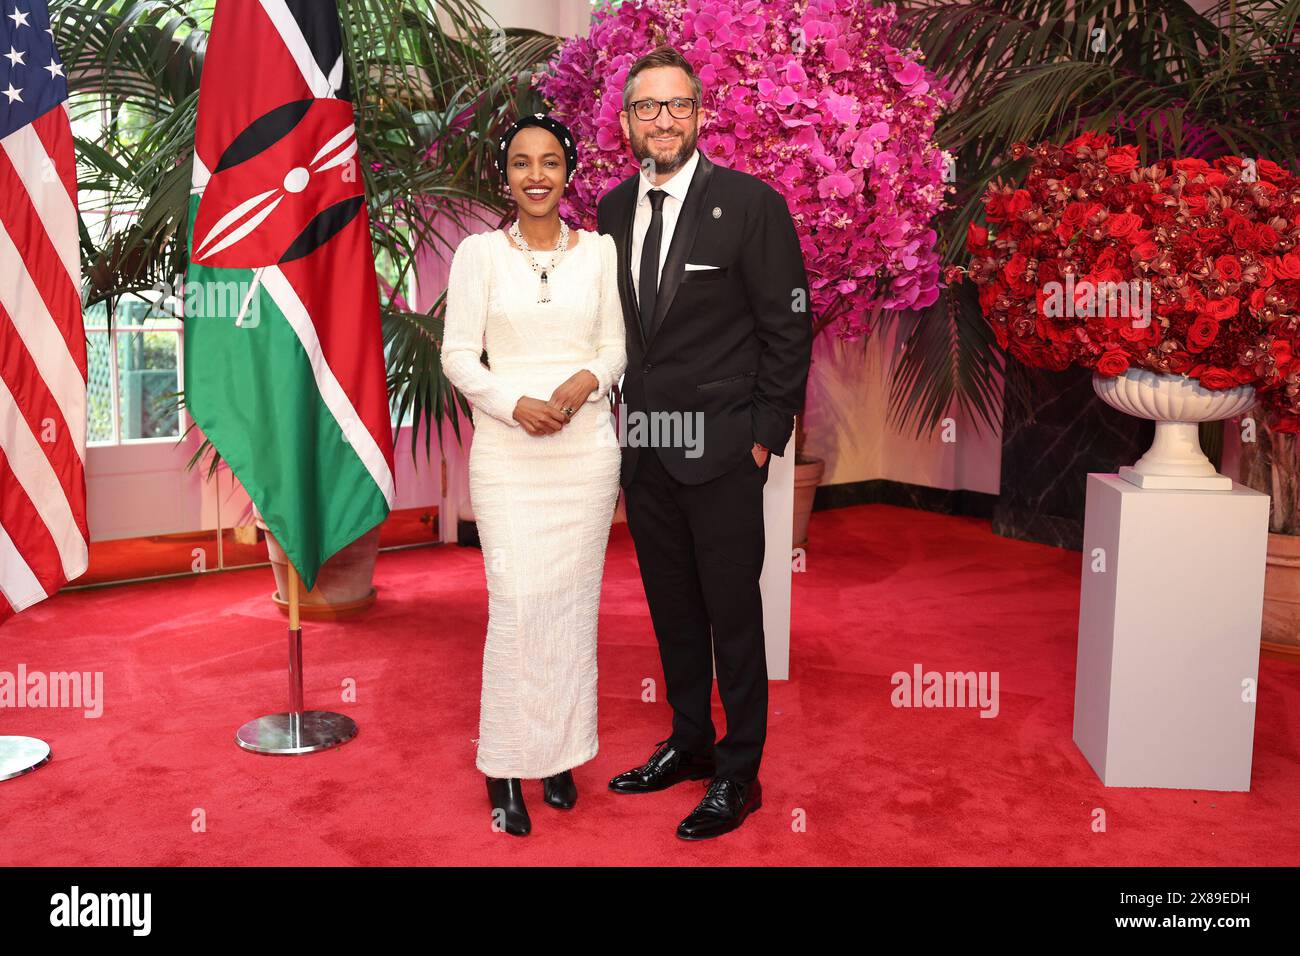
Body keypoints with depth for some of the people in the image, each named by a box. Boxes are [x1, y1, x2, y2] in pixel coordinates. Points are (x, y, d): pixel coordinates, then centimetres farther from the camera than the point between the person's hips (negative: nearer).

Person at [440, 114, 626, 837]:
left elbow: (616, 348, 9)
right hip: (508, 448, -2)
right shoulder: (479, 252, 3)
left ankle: (561, 753, 21)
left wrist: (586, 381, -13)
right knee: (517, 603, -7)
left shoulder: (599, 251, 8)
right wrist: (518, 405, -16)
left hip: (587, 445, 2)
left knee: (574, 601, 6)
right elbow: (459, 353, -1)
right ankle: (506, 767, 8)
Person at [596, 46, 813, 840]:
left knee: (733, 612, 5)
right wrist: (619, 422, 7)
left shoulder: (751, 203, -7)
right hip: (641, 447, 5)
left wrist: (764, 435, -8)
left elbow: (789, 327, -6)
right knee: (672, 606, 16)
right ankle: (690, 743, 34)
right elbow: (617, 322, 13)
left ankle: (739, 774, 20)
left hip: (720, 450, -5)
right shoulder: (613, 209, 9)